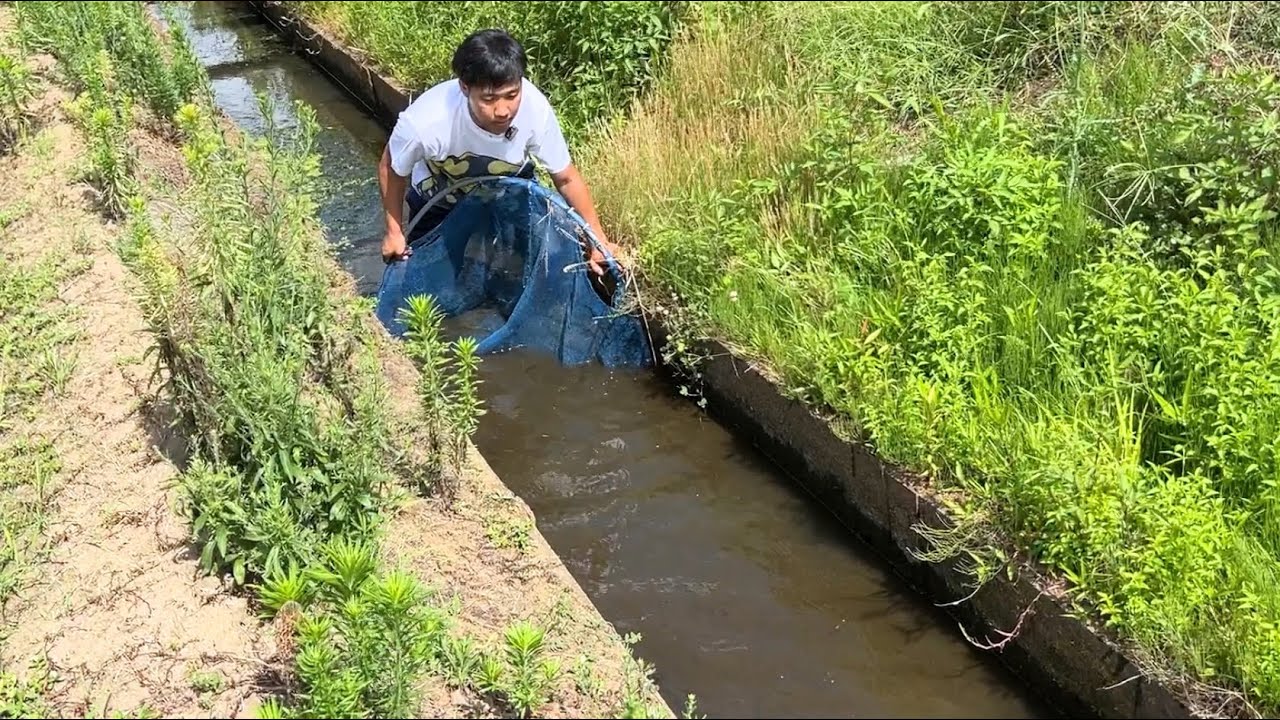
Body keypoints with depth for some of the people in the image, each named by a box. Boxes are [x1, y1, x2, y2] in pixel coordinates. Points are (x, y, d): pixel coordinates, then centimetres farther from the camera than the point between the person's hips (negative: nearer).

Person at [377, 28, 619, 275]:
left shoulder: (535, 109, -38)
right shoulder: (424, 122, -42)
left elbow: (566, 178, -19)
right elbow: (391, 169, -18)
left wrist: (598, 238, -16)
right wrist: (394, 232, -10)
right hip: (438, 204, -1)